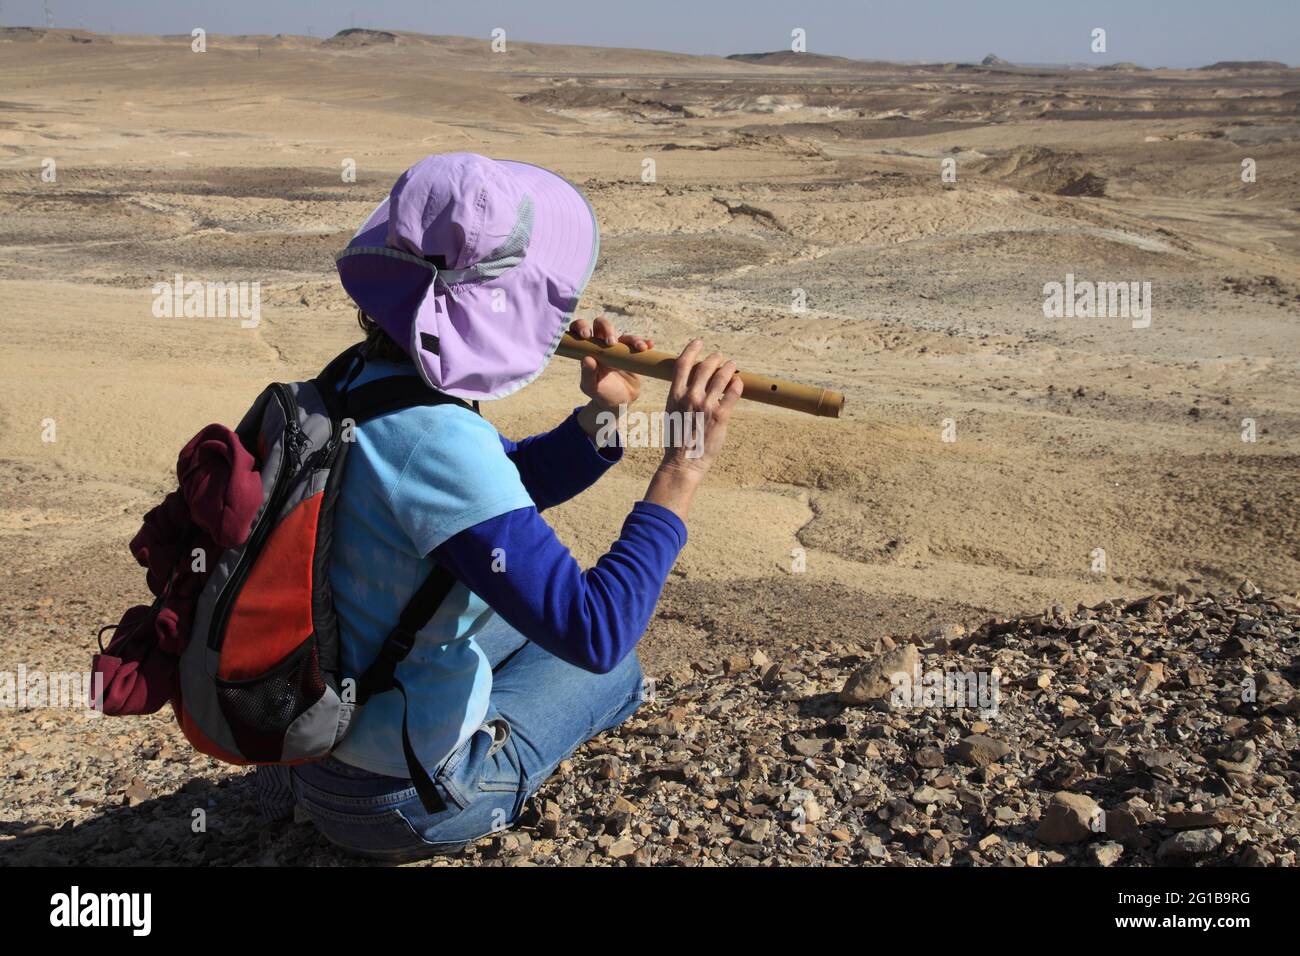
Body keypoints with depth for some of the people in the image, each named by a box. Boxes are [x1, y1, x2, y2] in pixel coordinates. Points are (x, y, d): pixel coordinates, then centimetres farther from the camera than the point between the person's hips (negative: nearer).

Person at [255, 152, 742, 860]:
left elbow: (513, 486, 10)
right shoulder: (435, 441, -32)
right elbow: (595, 634, -35)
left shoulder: (364, 382, -3)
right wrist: (682, 468, -29)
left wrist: (599, 416, -7)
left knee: (536, 612, 29)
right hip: (401, 801, -7)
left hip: (309, 715, 7)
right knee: (609, 669, 17)